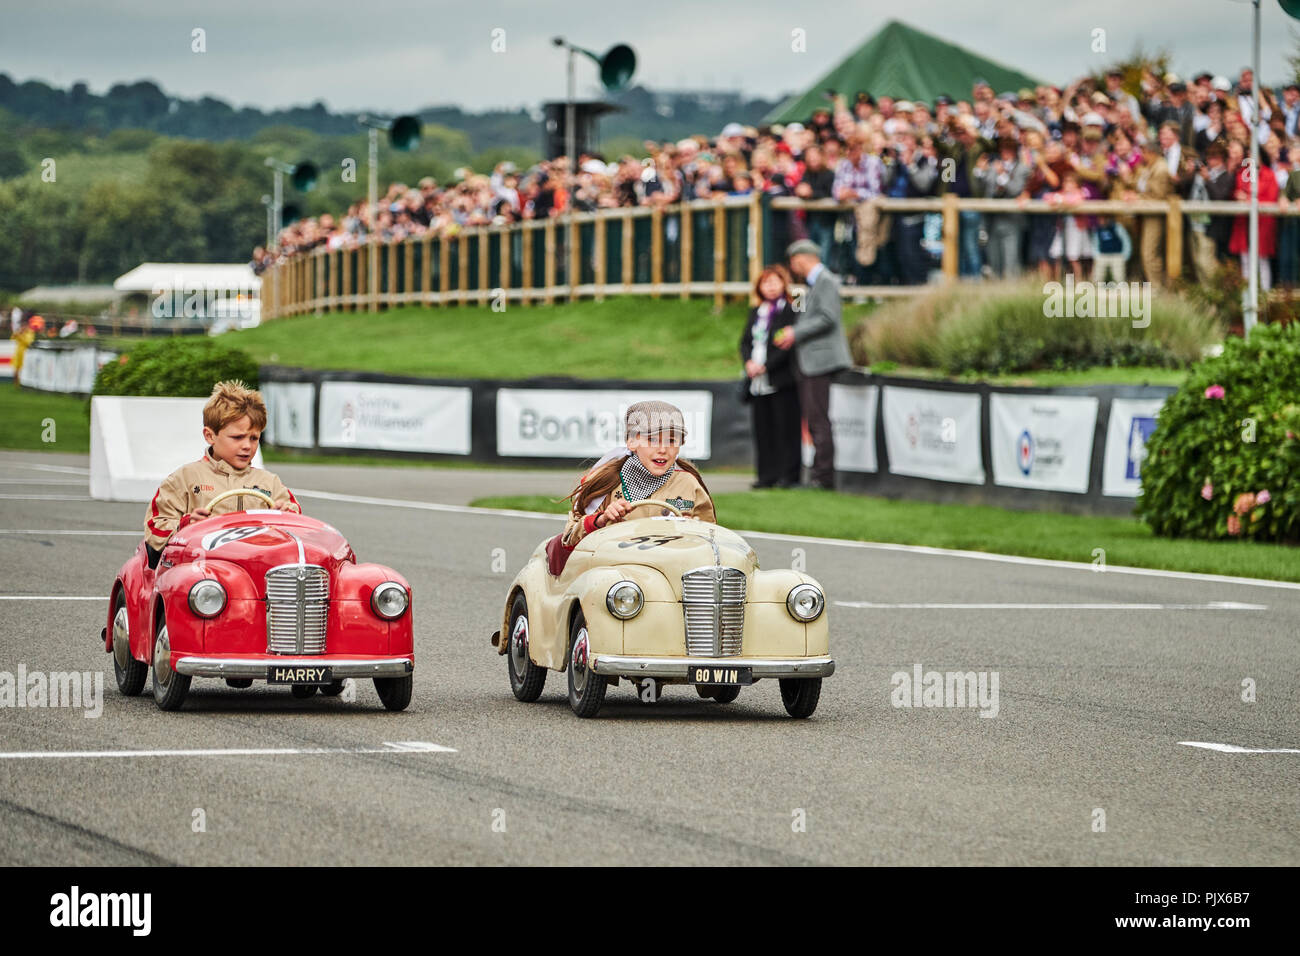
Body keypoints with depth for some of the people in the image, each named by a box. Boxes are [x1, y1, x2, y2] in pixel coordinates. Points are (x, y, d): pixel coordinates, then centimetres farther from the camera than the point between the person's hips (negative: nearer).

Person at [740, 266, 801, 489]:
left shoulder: (791, 312, -4)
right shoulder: (756, 312, 17)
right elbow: (745, 341, 15)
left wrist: (766, 366, -16)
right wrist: (748, 362, -5)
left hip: (782, 380, -6)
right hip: (758, 383, 6)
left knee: (786, 427, -4)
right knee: (763, 430, 6)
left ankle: (789, 474, -1)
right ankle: (767, 475, 11)